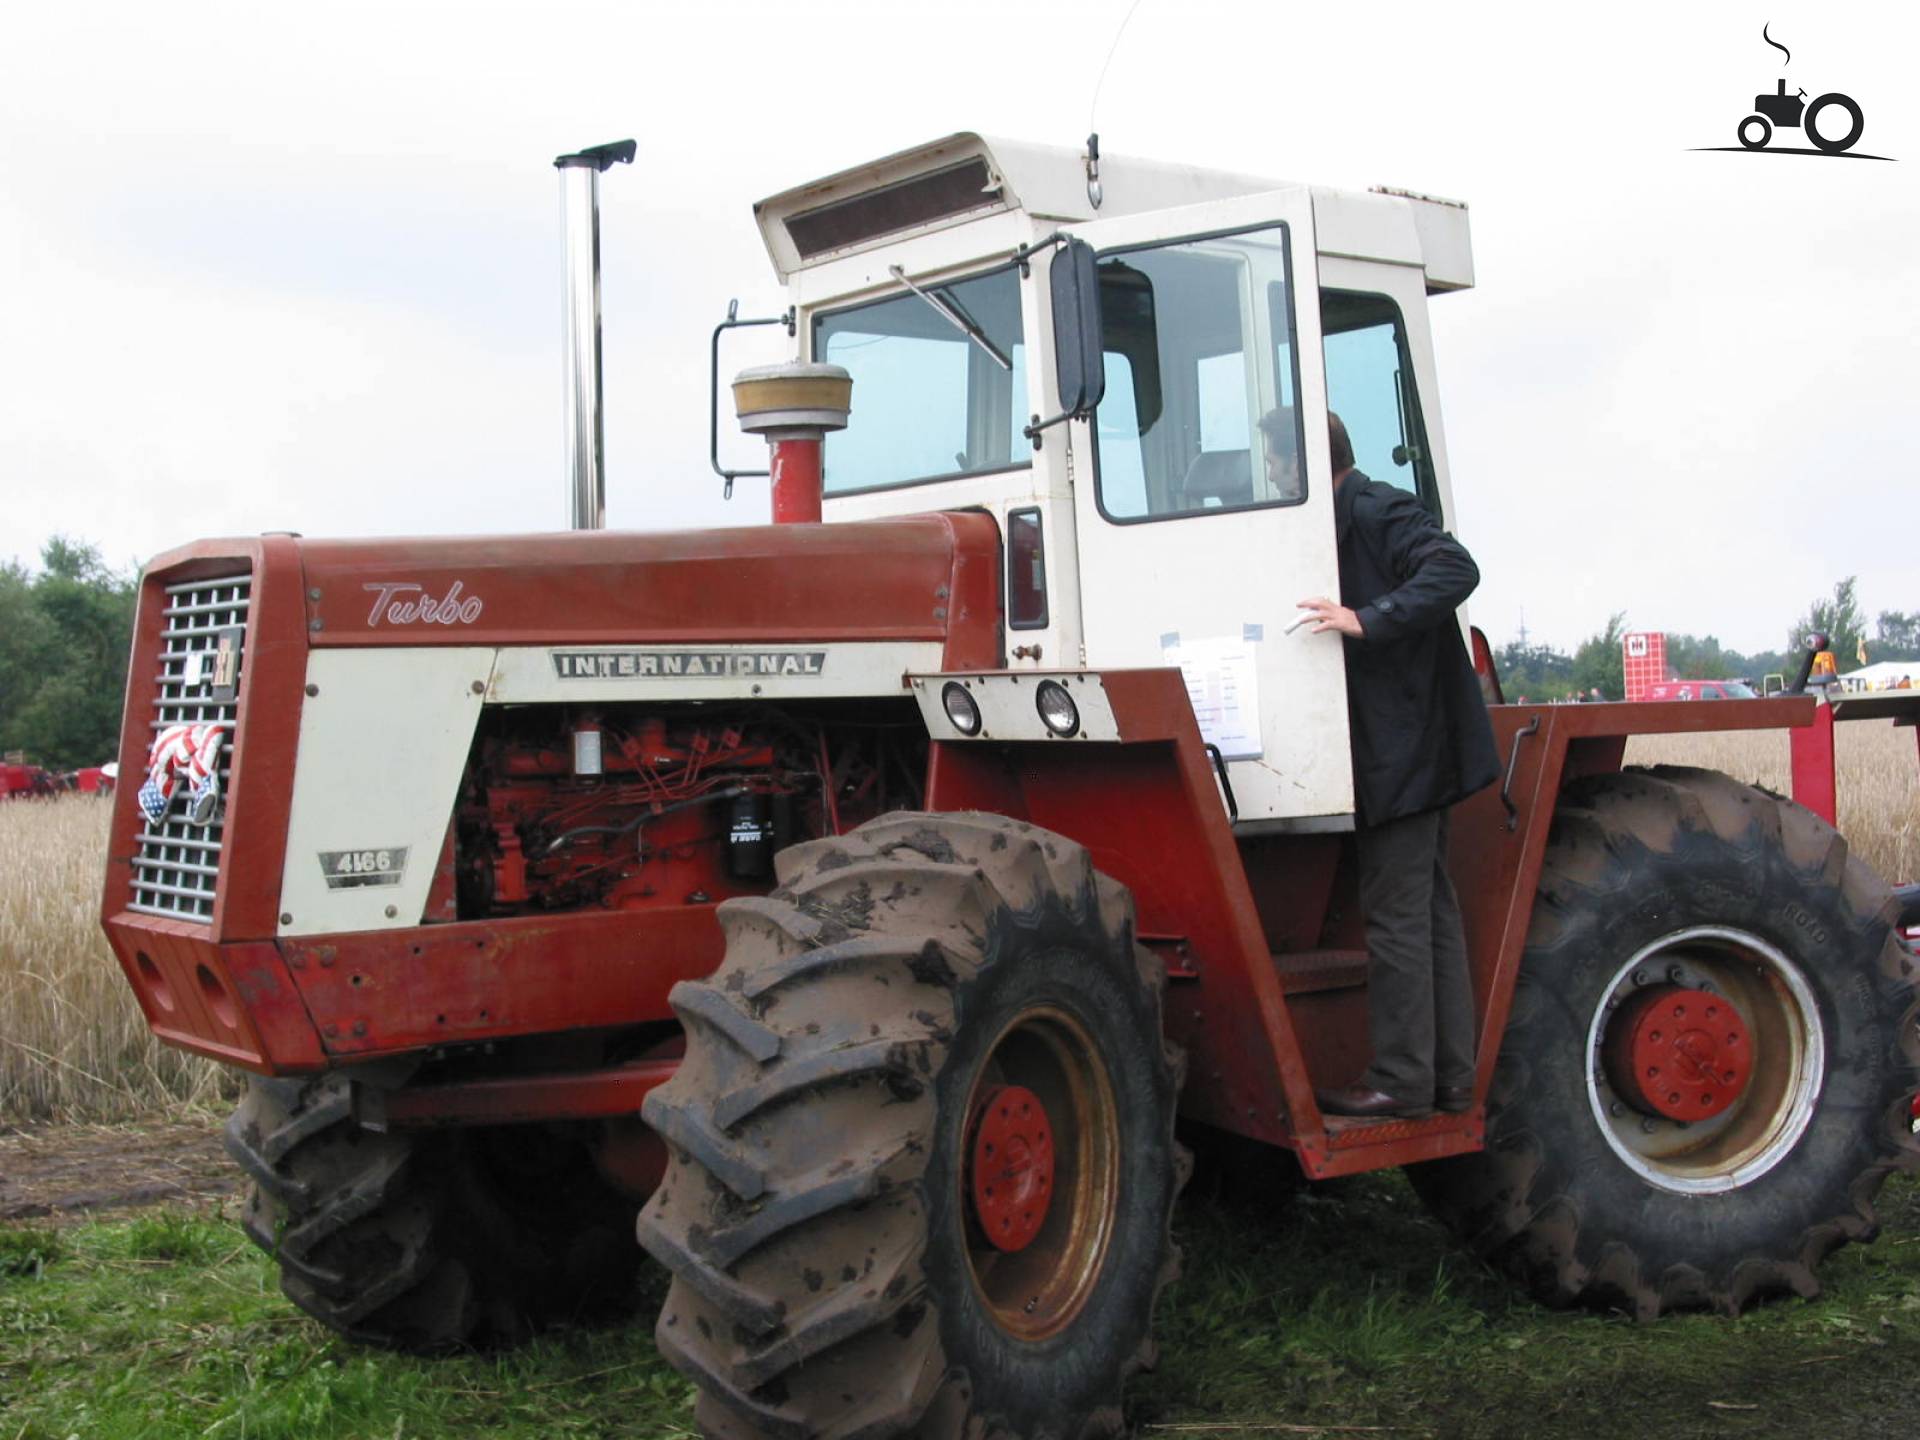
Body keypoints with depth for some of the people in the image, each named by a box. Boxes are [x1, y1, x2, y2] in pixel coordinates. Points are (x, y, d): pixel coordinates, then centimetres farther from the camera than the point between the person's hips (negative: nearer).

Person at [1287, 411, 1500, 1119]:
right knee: (1429, 908, 13)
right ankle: (1450, 1074, 20)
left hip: (1405, 751, -11)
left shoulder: (1380, 512, -13)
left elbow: (1454, 570, -27)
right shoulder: (1343, 522, 17)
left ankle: (1401, 1079, 0)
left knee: (1396, 914, -6)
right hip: (1410, 751, 11)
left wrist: (1365, 621, -32)